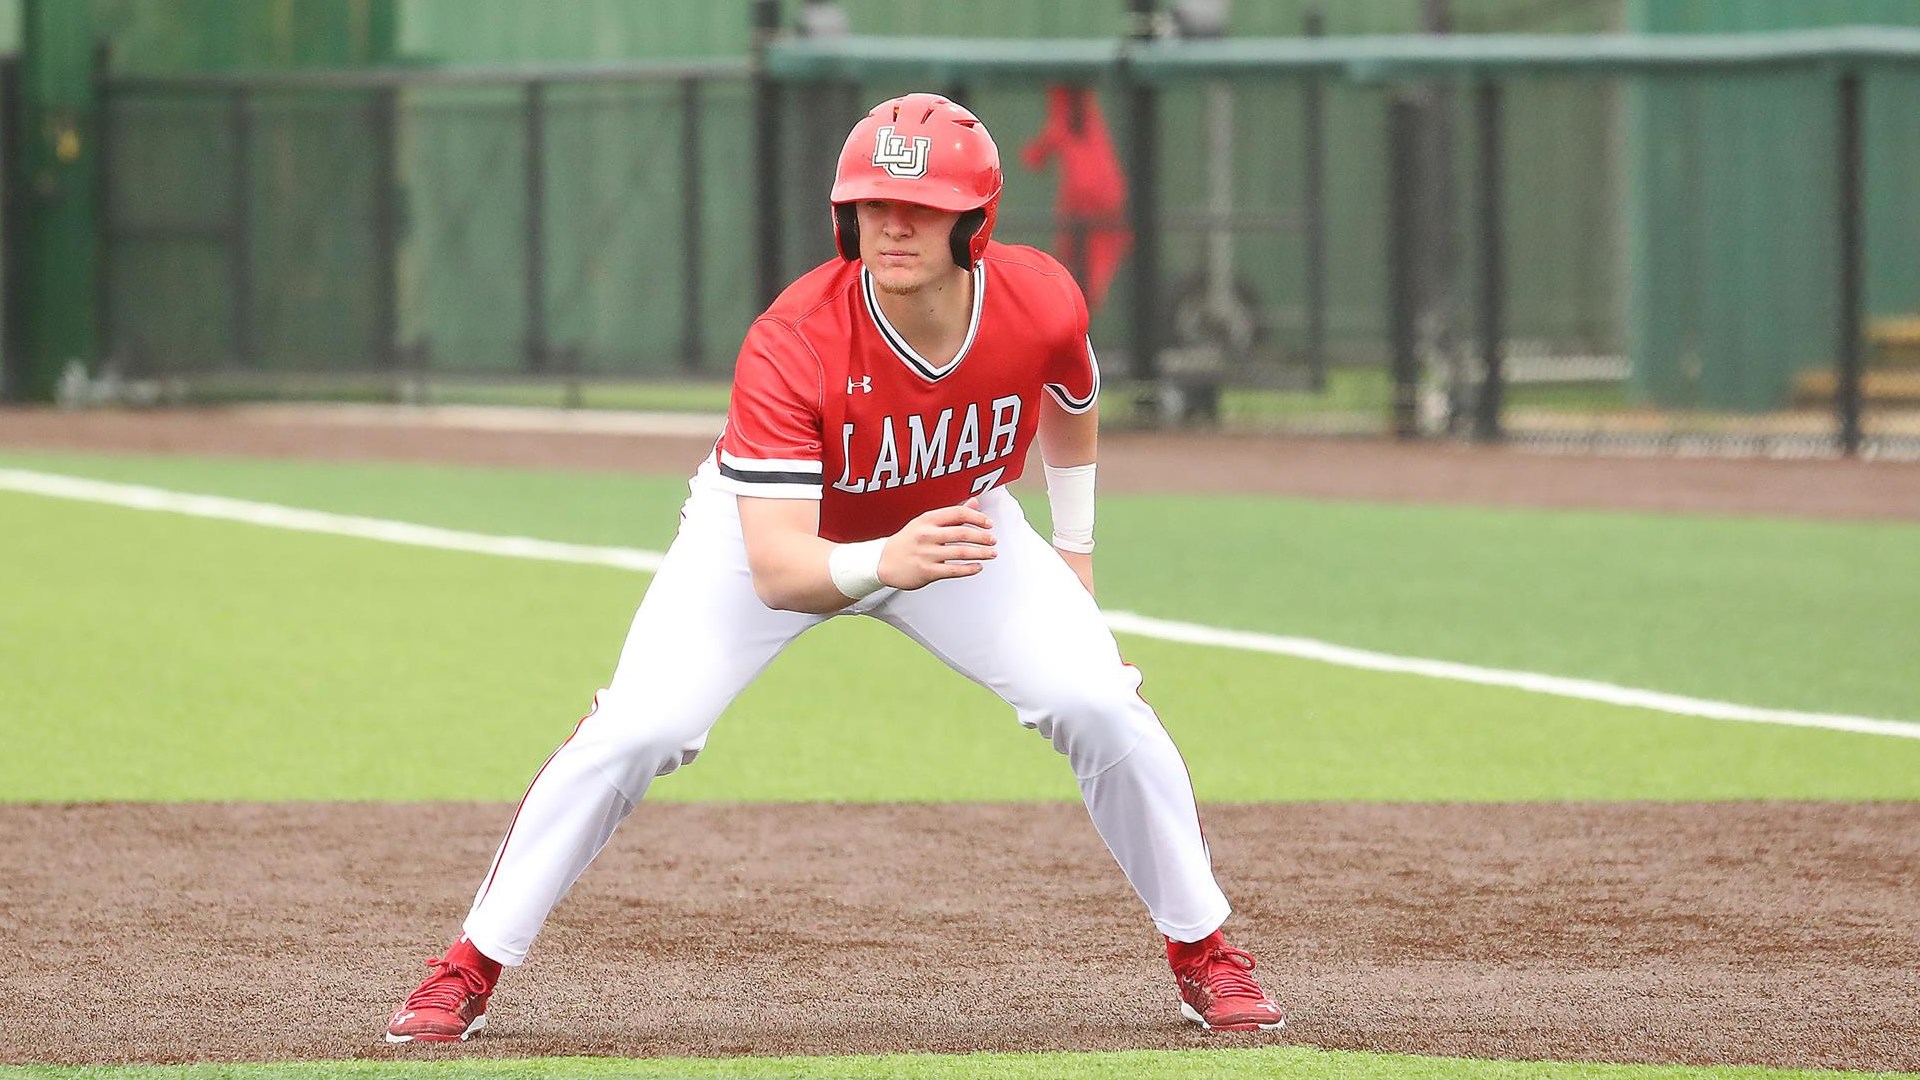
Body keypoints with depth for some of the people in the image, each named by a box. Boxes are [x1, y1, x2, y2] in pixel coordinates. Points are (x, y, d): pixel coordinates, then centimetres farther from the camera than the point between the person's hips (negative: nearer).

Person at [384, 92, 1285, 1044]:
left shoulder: (1042, 304, -27)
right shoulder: (789, 347, -39)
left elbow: (1071, 405, 0)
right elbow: (776, 570, -45)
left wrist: (1074, 558, 5)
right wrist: (883, 565, -64)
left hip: (961, 522, 3)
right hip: (778, 526, -3)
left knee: (1105, 708, -13)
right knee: (634, 732, -17)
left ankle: (1202, 952, 10)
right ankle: (471, 969, -2)